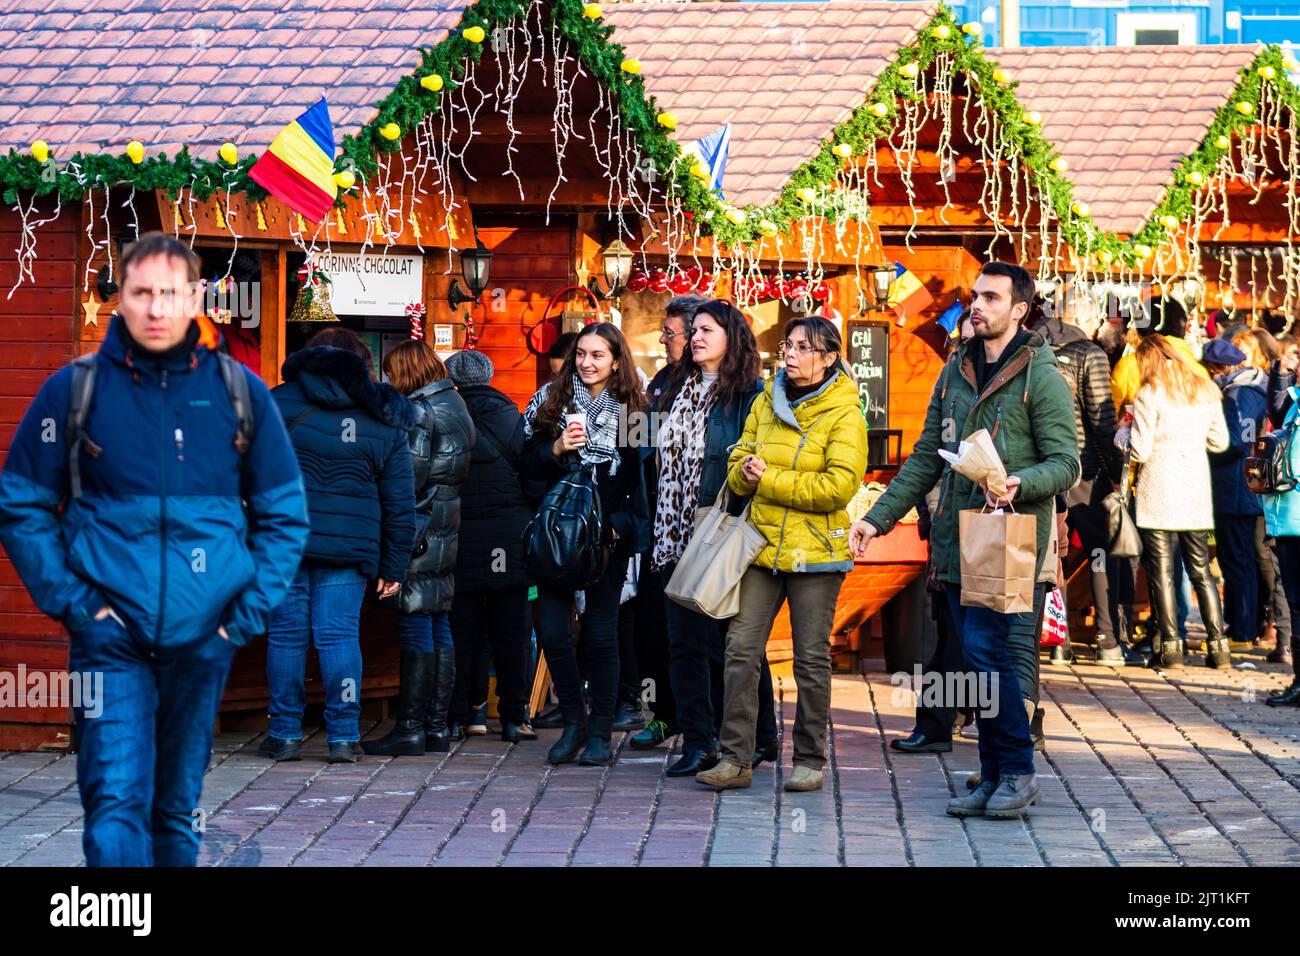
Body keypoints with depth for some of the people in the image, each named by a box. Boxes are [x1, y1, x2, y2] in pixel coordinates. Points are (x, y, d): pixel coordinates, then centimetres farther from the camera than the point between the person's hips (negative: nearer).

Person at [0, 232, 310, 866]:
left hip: (204, 640, 2)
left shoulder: (239, 392, 4)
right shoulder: (75, 388, -1)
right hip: (109, 638, -2)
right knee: (116, 801, -11)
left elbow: (284, 513, 10)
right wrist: (71, 601, -6)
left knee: (177, 807, 14)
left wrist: (248, 611, 0)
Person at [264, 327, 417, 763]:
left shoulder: (279, 401, 5)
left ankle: (285, 734, 9)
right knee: (340, 635, 3)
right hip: (349, 547, 1)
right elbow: (400, 504, 9)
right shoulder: (385, 421, 8)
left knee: (286, 633, 5)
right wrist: (393, 567, 12)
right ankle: (344, 736, 3)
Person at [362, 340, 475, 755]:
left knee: (415, 626, -7)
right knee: (438, 624, 10)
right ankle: (436, 725, 13)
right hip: (448, 525, 9)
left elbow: (411, 476, -16)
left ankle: (409, 728, -5)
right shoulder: (455, 404, 16)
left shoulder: (419, 410, -11)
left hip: (420, 526, -9)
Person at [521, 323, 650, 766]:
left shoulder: (631, 408, 3)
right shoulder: (550, 399, 6)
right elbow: (527, 463, 6)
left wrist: (621, 526, -6)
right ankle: (573, 721, 14)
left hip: (608, 535, -1)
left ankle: (600, 732, 12)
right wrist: (558, 449, -12)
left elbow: (640, 479, 5)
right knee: (552, 630, -4)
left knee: (601, 633, 2)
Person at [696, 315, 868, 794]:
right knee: (741, 650, -1)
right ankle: (736, 759, 4)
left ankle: (810, 761, 15)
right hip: (762, 544, 5)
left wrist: (769, 479, -15)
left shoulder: (844, 415, -7)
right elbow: (738, 465, 15)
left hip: (815, 552, -5)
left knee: (811, 658, 3)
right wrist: (745, 473, -10)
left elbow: (839, 485, -17)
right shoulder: (766, 403, 10)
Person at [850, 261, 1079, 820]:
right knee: (978, 657, 7)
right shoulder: (955, 372, 15)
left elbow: (1066, 464, -8)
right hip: (956, 537, 6)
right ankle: (993, 778, 15)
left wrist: (1020, 483, -27)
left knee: (984, 650, -14)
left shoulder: (1041, 377, -5)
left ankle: (1018, 773, -1)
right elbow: (926, 459, 18)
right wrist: (879, 517, 11)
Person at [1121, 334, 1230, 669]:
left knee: (1161, 570, 1)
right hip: (1196, 493, 5)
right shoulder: (1206, 390, 8)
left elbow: (1139, 452, -11)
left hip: (1158, 493, -5)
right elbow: (1220, 442, 12)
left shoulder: (1149, 395, -9)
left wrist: (1123, 433, 9)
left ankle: (1170, 646, 0)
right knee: (1200, 570, 11)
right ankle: (1218, 645, 7)